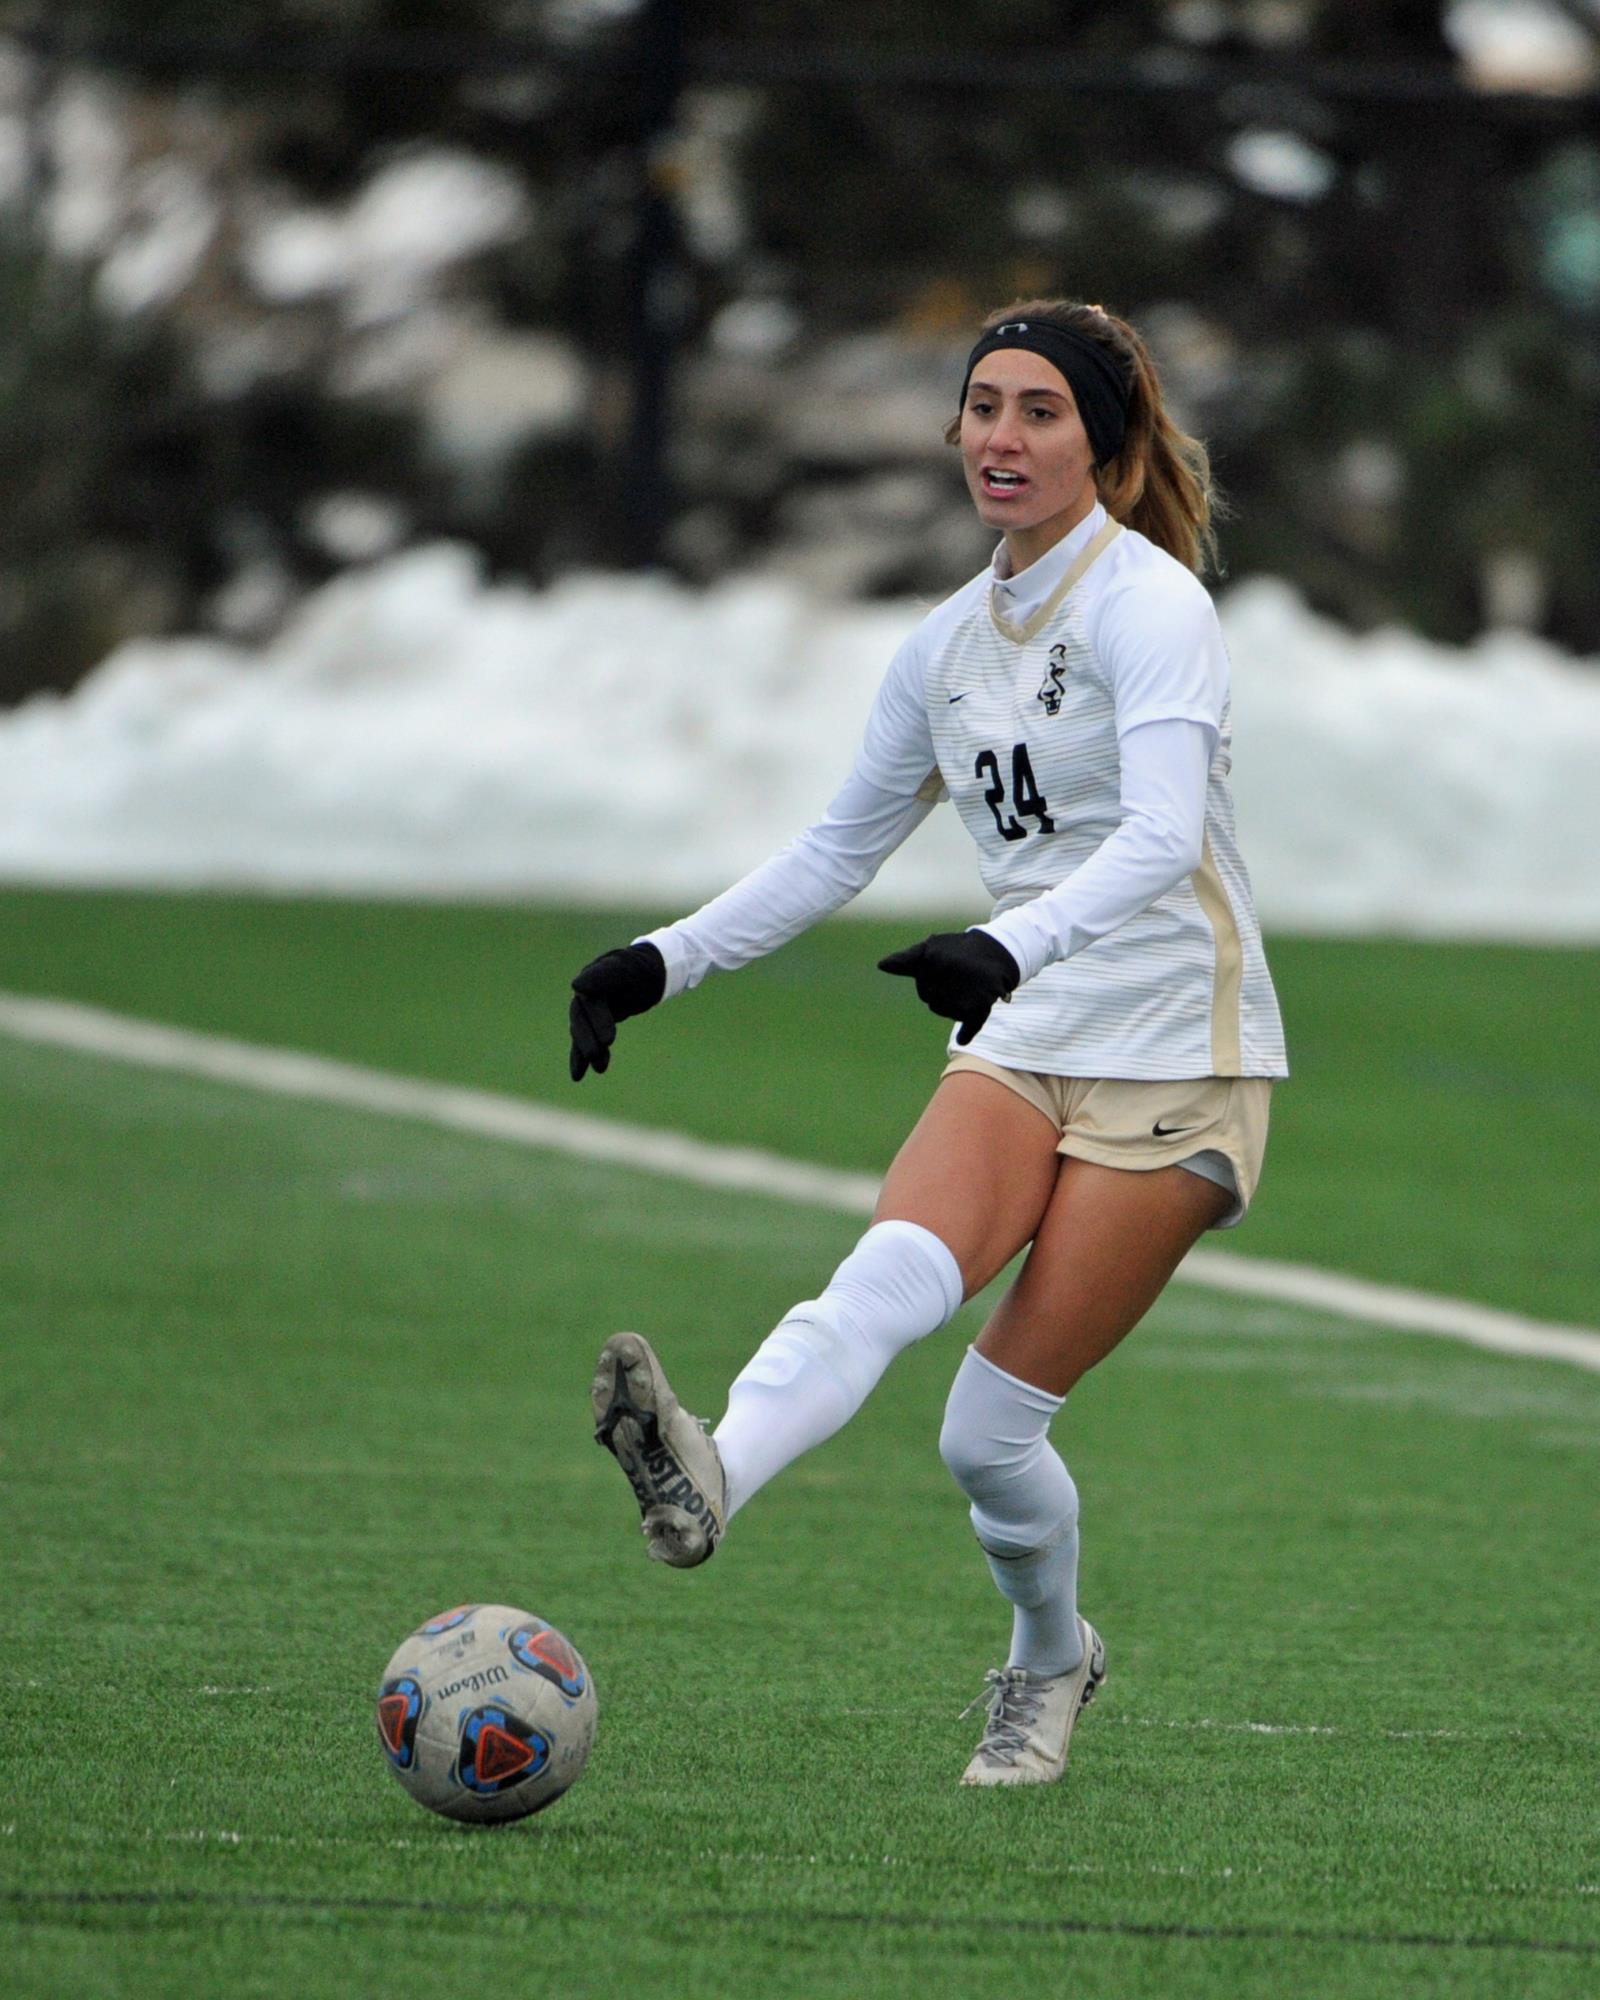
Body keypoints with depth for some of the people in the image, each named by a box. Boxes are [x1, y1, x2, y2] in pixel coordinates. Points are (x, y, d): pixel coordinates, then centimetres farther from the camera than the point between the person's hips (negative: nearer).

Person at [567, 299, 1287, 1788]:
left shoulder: (1147, 603, -12)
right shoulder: (948, 645, 12)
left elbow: (1161, 837, -27)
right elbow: (839, 849, 23)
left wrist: (1013, 946, -43)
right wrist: (668, 959, 12)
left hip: (1174, 1057, -6)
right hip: (1022, 1048, 6)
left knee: (990, 1426, -10)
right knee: (894, 1273, -25)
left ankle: (1050, 1656, 10)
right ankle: (709, 1479, -37)